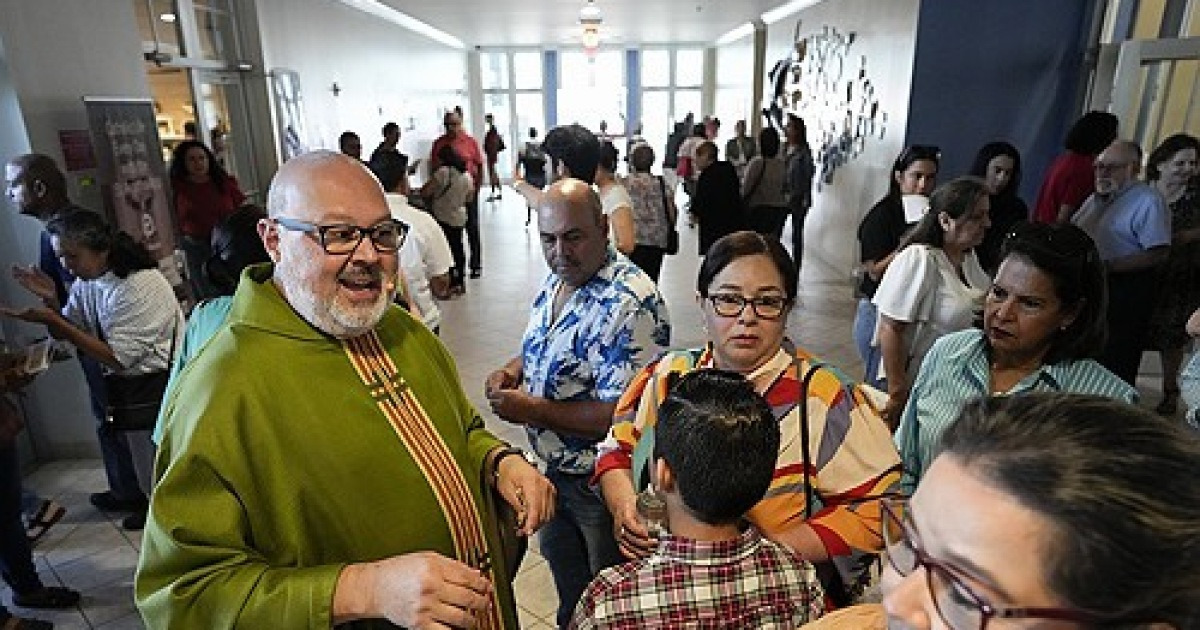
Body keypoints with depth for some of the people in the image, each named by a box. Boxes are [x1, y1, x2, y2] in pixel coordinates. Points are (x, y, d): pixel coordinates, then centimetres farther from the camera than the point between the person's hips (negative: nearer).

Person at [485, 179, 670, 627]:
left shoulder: (631, 304, -29)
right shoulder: (557, 279, -1)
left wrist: (533, 411, -26)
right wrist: (514, 367, -7)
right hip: (555, 472, 8)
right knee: (567, 585, 32)